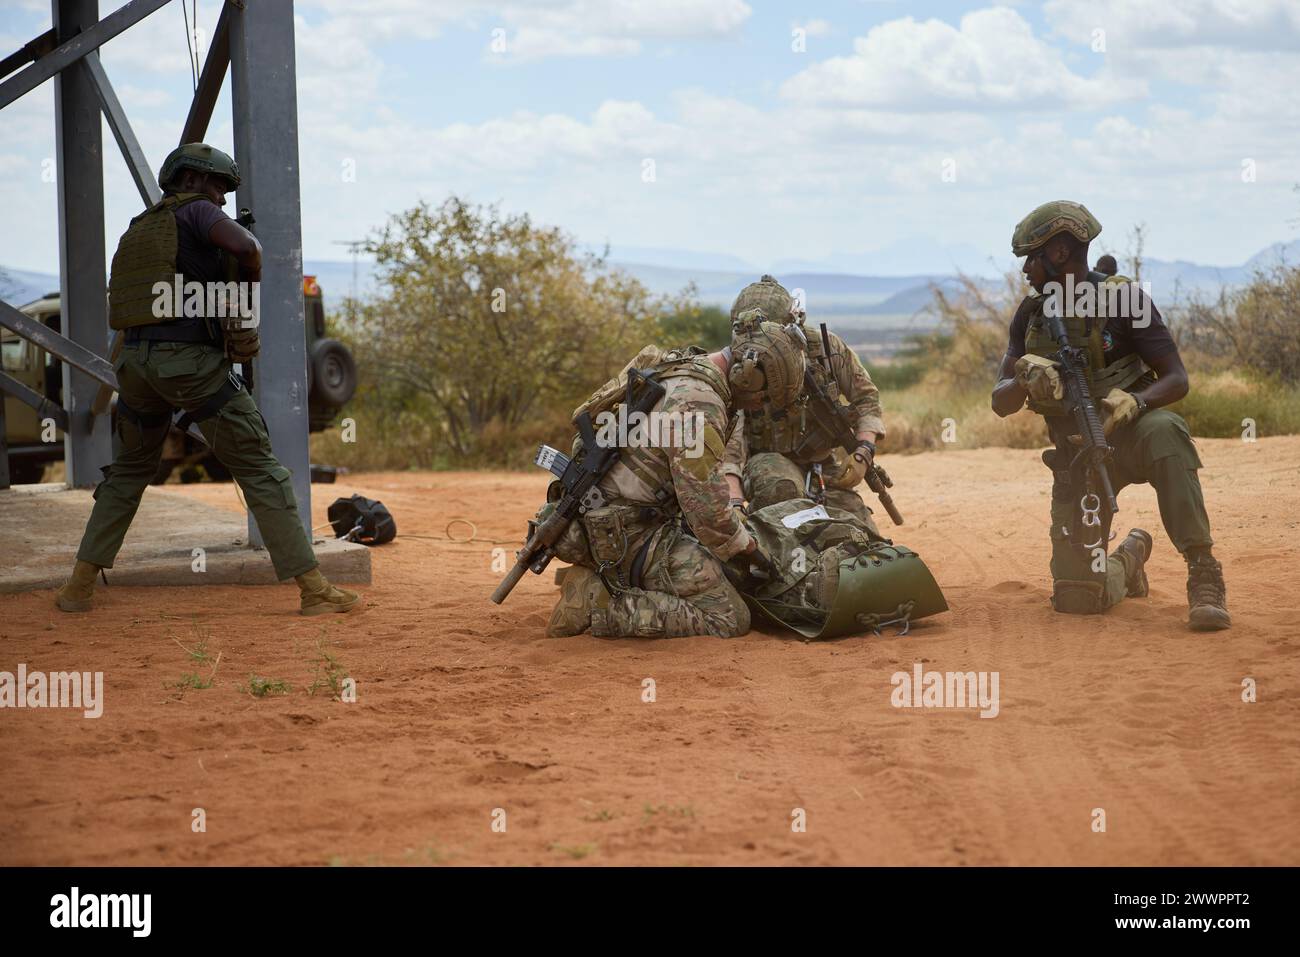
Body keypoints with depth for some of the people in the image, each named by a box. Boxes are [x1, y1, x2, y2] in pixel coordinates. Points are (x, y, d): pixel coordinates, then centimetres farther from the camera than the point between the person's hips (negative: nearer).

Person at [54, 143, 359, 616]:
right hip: (193, 362, -6)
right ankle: (314, 590, -5)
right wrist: (253, 275, 3)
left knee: (128, 473, 23)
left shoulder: (137, 229, 22)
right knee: (259, 469, -2)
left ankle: (79, 586, 19)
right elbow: (245, 246, -18)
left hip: (136, 361, 6)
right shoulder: (195, 210, 1)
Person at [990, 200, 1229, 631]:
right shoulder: (1031, 313, 4)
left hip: (1128, 433, -4)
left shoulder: (1123, 299, -10)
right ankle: (1128, 557, 31)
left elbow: (1177, 379, -12)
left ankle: (1203, 573, -35)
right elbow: (1000, 403, 0)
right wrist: (1025, 379, -24)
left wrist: (1135, 401, -34)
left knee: (1164, 431, -41)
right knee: (1076, 598, -5)